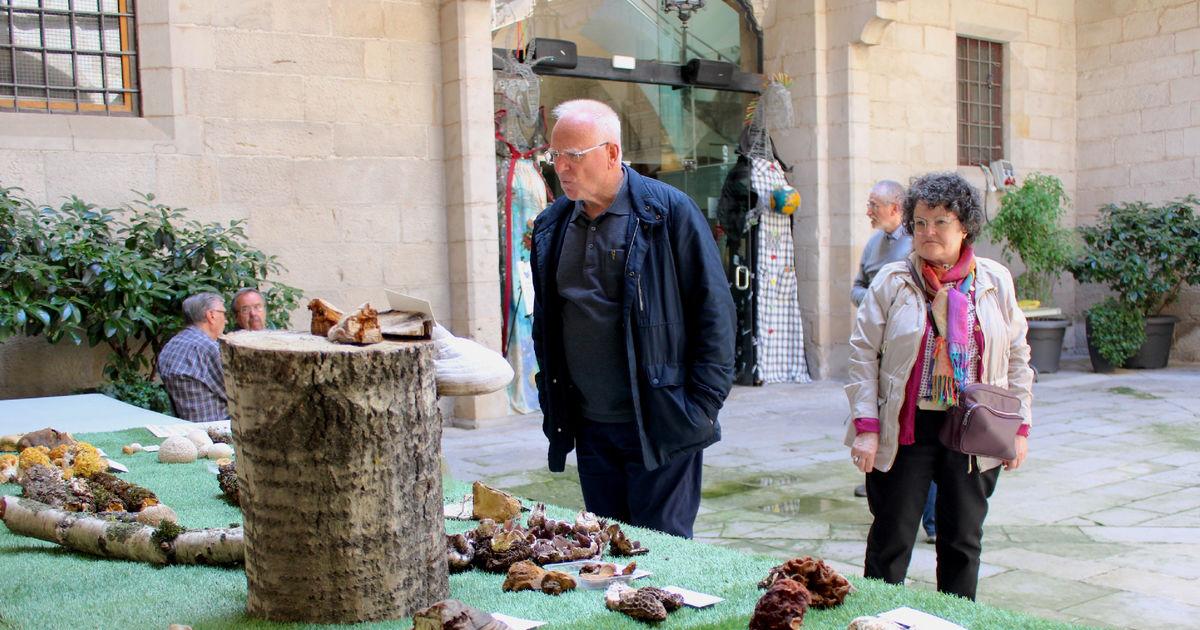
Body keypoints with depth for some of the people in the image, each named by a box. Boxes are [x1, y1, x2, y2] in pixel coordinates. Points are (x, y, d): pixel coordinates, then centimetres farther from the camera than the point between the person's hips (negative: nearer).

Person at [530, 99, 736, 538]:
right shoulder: (551, 226, 8)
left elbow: (714, 309, -7)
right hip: (589, 427, 5)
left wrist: (702, 404, -10)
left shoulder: (669, 212, -8)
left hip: (660, 424, -5)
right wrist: (552, 403, 11)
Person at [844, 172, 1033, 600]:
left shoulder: (996, 281, 5)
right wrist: (866, 427, -11)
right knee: (891, 540, 3)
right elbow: (863, 354, -5)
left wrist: (1020, 426, 5)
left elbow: (1017, 356, 10)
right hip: (905, 429, -2)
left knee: (963, 541, 12)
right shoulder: (891, 282, -3)